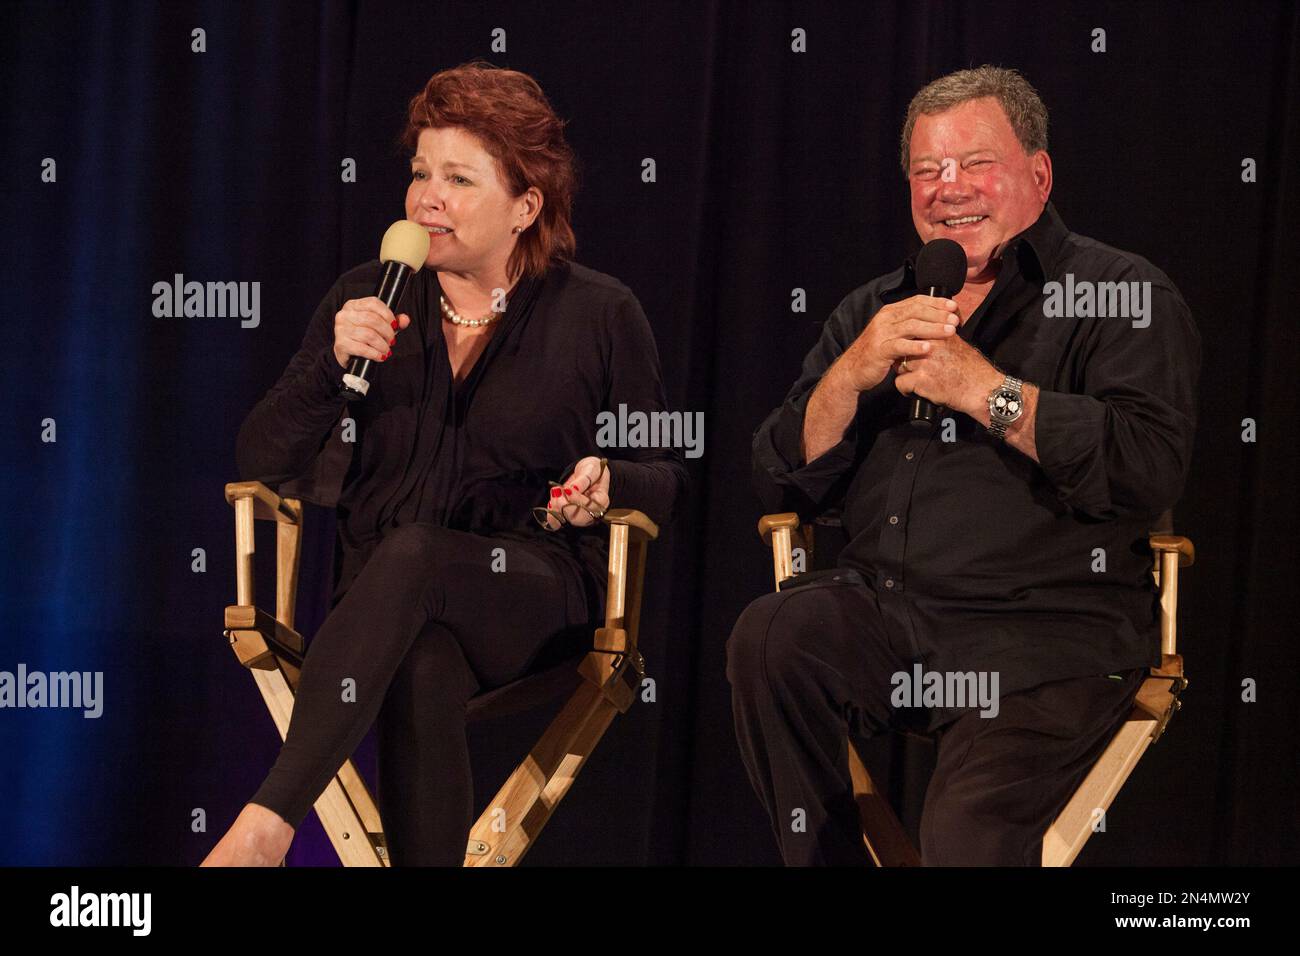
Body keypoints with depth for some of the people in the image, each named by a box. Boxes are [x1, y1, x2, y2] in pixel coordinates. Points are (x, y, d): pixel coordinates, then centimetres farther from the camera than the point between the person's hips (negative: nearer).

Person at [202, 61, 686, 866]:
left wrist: (609, 483, -12)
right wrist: (332, 364, -7)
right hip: (380, 596, 2)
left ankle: (268, 822, -46)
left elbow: (666, 480, 12)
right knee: (424, 668, -37)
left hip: (539, 590, -2)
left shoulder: (599, 315, 8)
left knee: (410, 555, -37)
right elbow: (265, 460, 10)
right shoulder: (369, 299, 14)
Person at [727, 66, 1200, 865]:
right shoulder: (873, 311, 20)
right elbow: (785, 483, 14)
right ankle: (825, 857, -10)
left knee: (968, 835, -30)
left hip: (1045, 628, -5)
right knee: (771, 640, -27)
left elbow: (1151, 469, -14)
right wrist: (852, 375, -4)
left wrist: (986, 392, -13)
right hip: (885, 608, 5)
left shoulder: (1122, 297, 2)